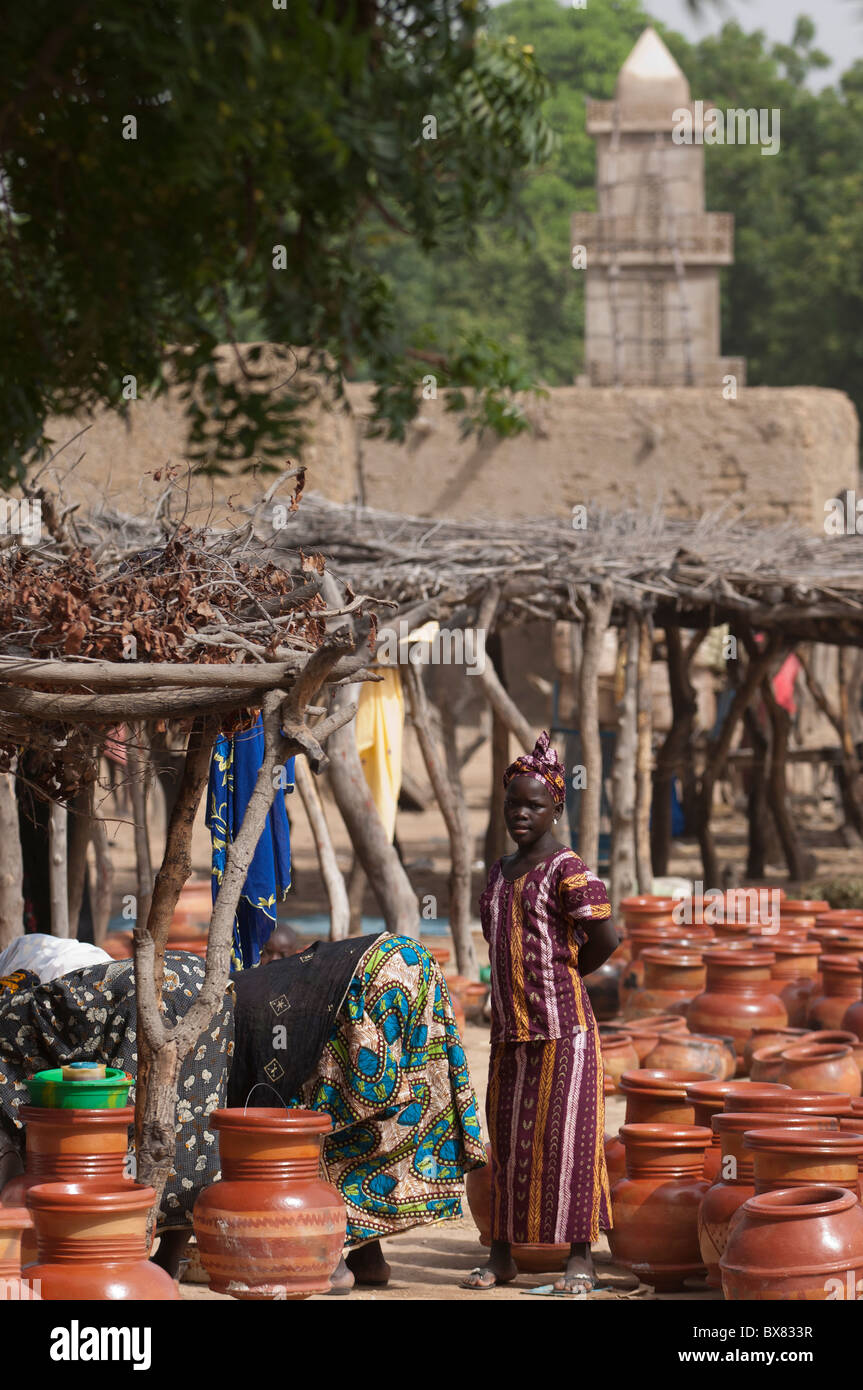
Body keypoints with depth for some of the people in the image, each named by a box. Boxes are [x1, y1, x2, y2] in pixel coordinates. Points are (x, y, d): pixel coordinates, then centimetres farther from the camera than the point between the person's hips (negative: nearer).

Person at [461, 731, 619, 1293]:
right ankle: (503, 1254, 16)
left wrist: (569, 973, -1)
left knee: (564, 1137, -3)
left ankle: (581, 1257, 4)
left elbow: (605, 936, -17)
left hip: (562, 1024, -7)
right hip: (509, 1025, 7)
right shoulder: (500, 871, 13)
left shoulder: (568, 871, -11)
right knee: (507, 1137, 9)